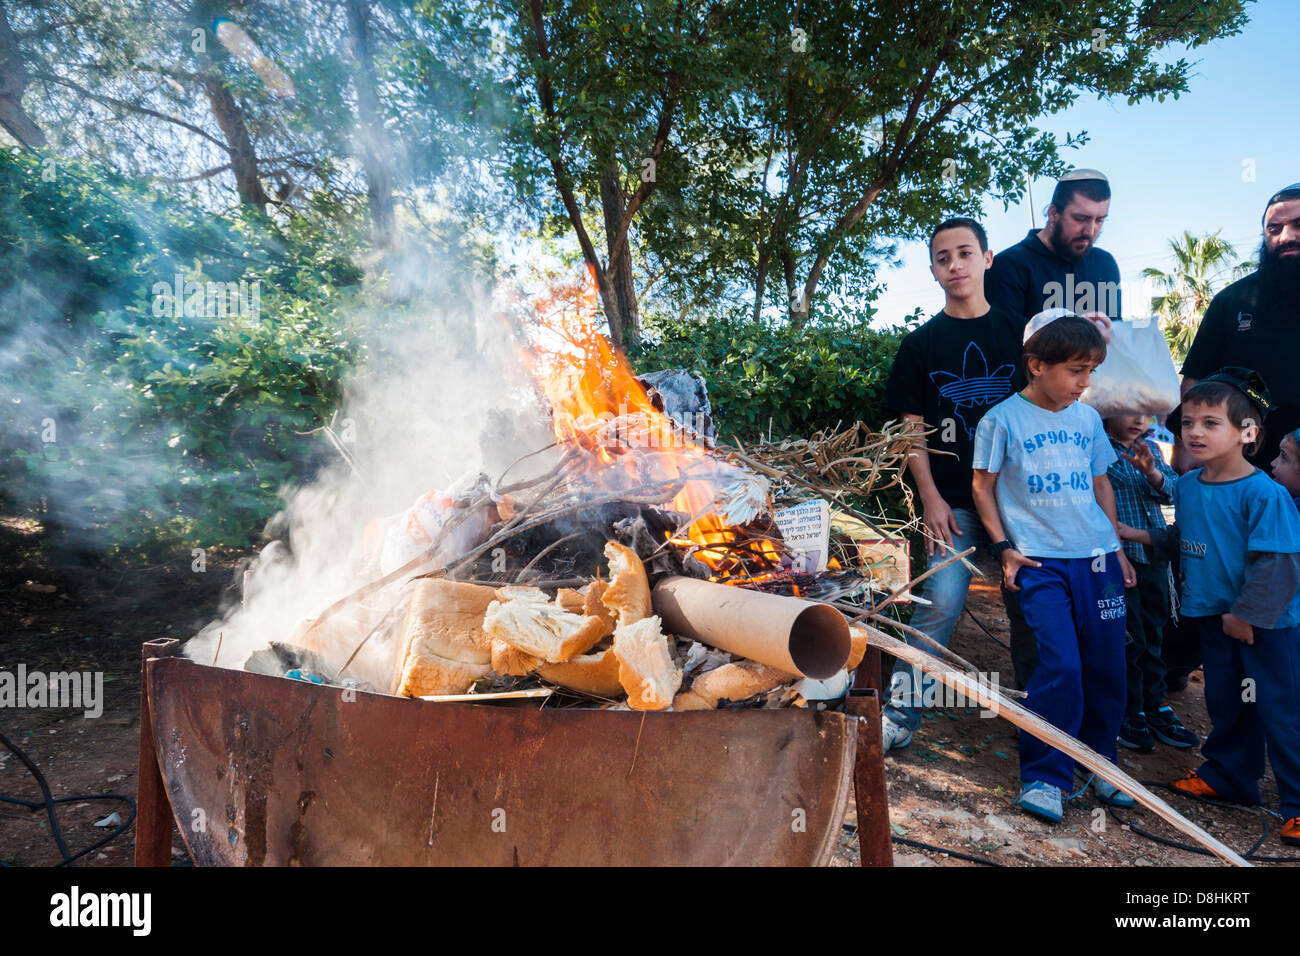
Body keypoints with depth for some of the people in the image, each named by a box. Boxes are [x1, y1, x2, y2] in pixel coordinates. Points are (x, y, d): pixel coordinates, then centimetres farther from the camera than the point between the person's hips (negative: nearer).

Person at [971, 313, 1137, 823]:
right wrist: (1004, 547, -6)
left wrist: (1117, 547, 16)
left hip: (1097, 557, 5)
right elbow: (982, 485, 0)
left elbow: (1101, 482, 19)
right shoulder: (1002, 420, -5)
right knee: (1060, 667, -13)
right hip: (1041, 563, -5)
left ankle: (1101, 761, 29)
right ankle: (1043, 777, 2)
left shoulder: (1087, 418, 10)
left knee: (1106, 666, 7)